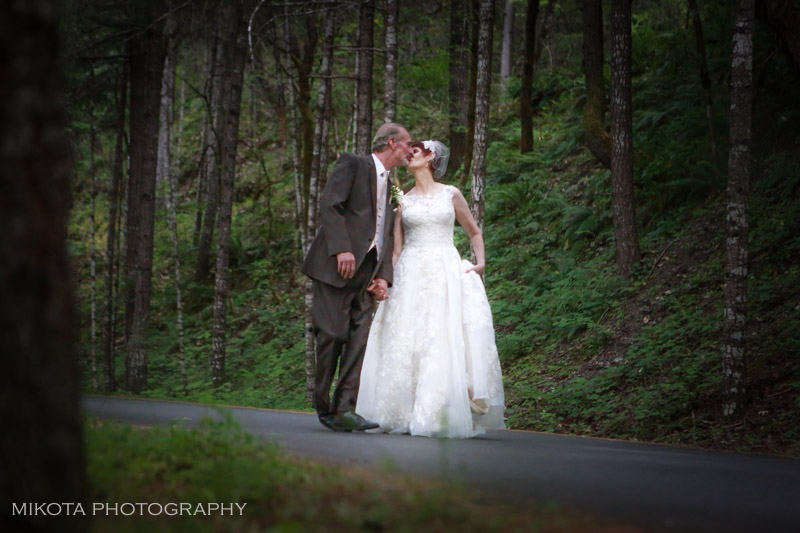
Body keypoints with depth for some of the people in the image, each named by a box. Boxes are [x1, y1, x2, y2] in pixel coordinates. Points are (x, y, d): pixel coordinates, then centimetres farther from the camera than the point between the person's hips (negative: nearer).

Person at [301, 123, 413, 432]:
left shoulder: (389, 185, 24)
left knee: (359, 339, -4)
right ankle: (323, 406, 6)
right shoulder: (352, 165, 1)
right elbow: (329, 205, -11)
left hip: (366, 273, 7)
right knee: (331, 335, -7)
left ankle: (344, 410, -7)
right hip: (336, 267, -7)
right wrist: (341, 248, -22)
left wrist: (384, 277, 6)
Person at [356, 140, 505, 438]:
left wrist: (481, 262, 1)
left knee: (447, 340, -11)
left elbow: (474, 232, 17)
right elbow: (397, 249, 12)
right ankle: (406, 415, -4)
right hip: (411, 276, 2)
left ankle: (443, 415, -9)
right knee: (406, 343, -6)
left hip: (447, 273, -2)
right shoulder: (404, 201, 13)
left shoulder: (451, 195, 9)